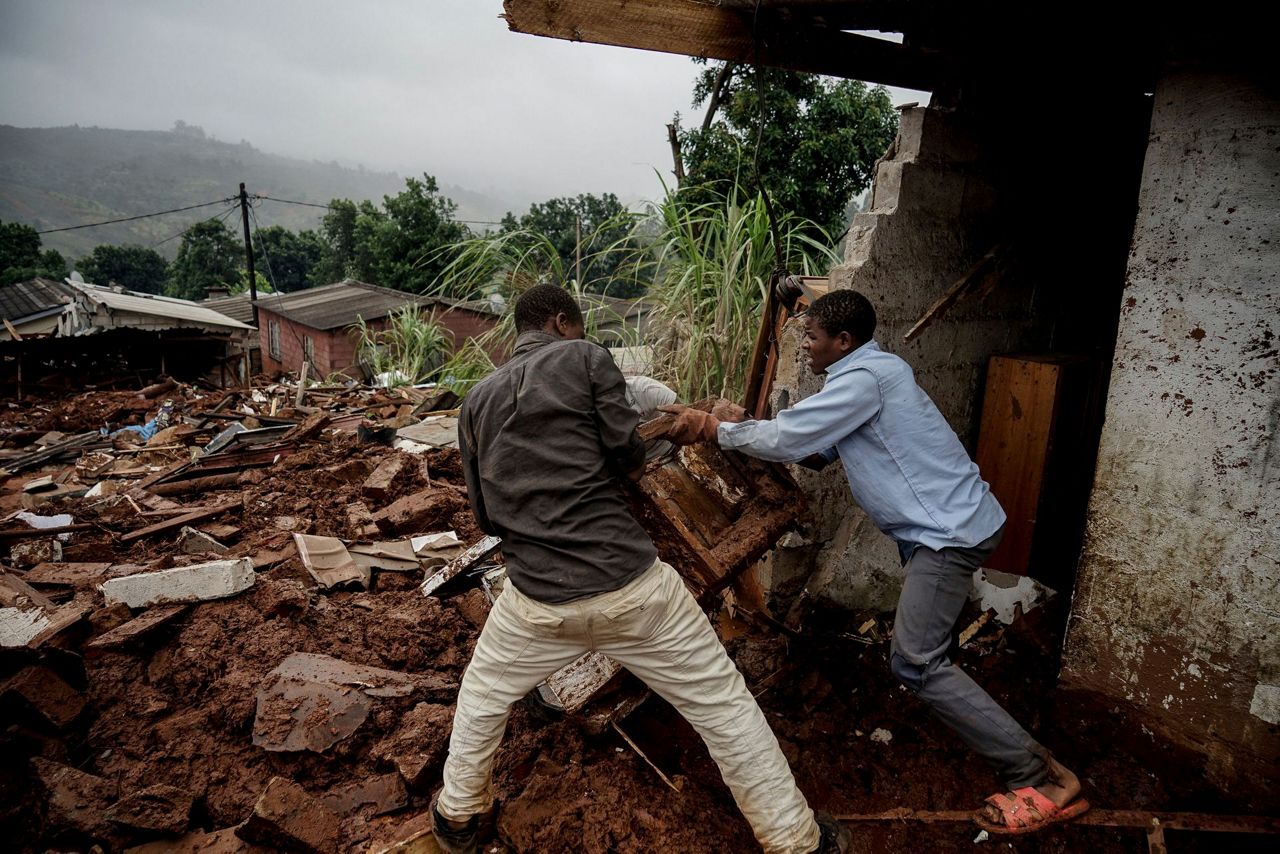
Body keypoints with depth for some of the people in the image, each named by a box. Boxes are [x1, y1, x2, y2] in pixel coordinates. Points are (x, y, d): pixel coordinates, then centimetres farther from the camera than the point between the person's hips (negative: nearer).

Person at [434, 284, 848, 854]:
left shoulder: (477, 401, 11)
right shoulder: (584, 358, -1)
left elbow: (484, 514, 14)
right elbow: (630, 461, -5)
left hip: (536, 598, 4)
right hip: (628, 583, -3)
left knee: (483, 695, 32)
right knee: (724, 706, 13)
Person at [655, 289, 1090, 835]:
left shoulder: (865, 376, -18)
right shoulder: (863, 377, 15)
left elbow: (787, 439, -21)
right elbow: (813, 452, 13)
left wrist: (713, 428, -10)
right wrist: (741, 426, 2)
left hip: (949, 528, -11)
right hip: (938, 523, 11)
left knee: (915, 662, -12)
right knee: (918, 648, 25)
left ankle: (1040, 778, -3)